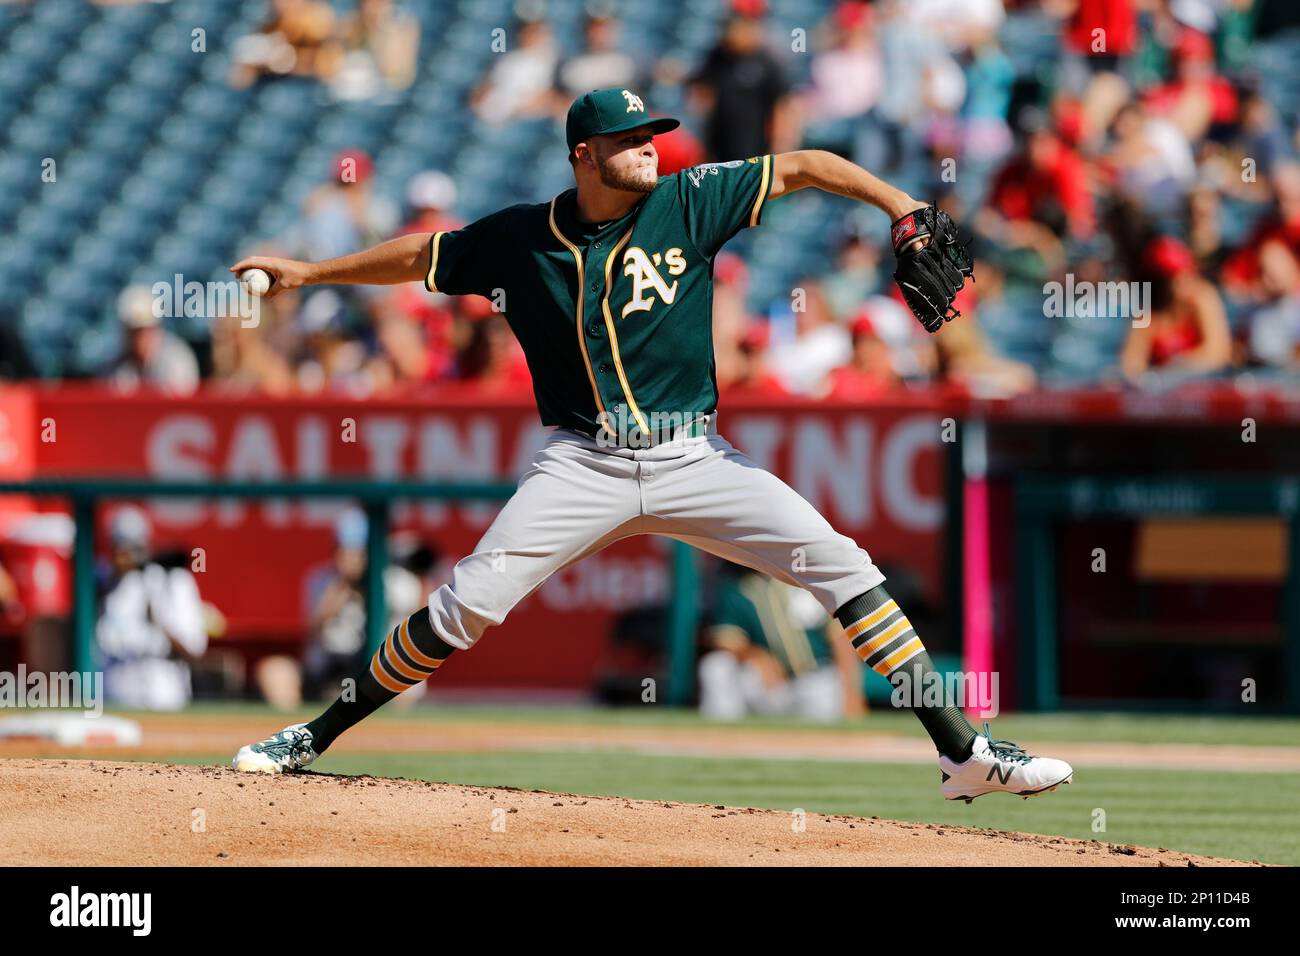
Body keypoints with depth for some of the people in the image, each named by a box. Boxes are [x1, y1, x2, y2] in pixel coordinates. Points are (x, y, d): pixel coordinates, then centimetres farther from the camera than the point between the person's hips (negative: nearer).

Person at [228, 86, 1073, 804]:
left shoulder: (688, 203, 0)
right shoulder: (520, 238, 1)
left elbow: (801, 166, 2)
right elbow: (423, 254, 17)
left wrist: (904, 211, -9)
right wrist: (309, 272, 17)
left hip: (692, 460, 1)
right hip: (584, 465, -1)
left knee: (842, 567, -13)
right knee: (466, 607, -12)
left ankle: (964, 753, -11)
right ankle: (317, 736, 6)